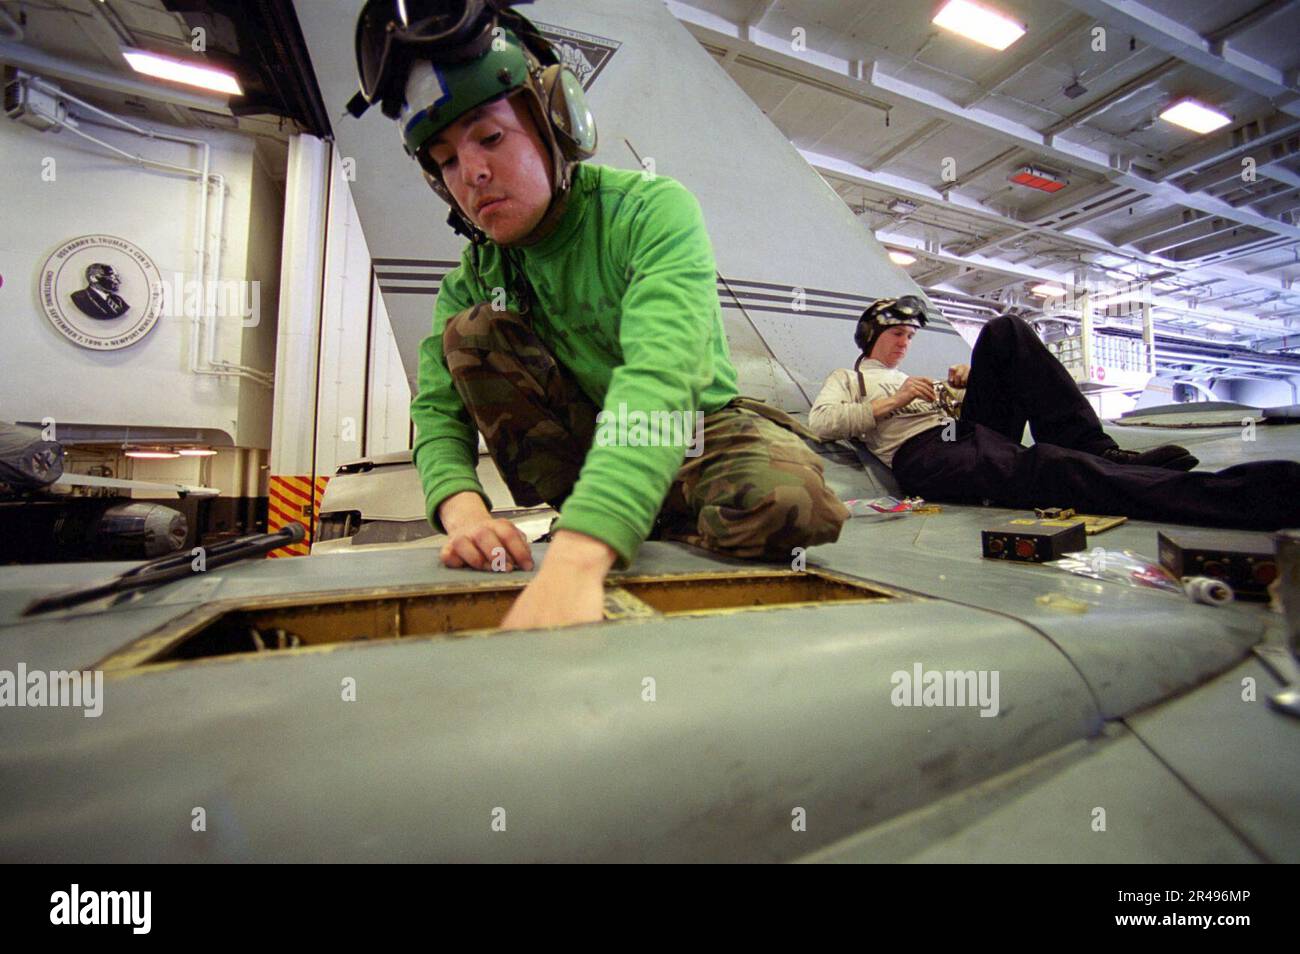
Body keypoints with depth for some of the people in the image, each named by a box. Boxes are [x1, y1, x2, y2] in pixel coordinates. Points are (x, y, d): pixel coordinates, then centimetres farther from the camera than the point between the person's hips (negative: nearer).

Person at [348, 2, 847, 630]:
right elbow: (437, 409, -6)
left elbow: (658, 381, -37)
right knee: (472, 330, -15)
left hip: (698, 425, -3)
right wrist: (461, 507, -30)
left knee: (785, 501, -35)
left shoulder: (653, 209, -19)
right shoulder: (472, 280, -2)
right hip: (587, 446, 4)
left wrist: (572, 564, -51)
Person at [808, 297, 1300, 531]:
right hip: (924, 455, -7)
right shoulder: (848, 377, 20)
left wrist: (965, 386, 9)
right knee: (1050, 468, -35)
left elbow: (954, 409, 30)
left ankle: (1098, 451, -17)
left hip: (973, 431, 7)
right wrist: (891, 402, -7)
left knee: (1004, 332, -8)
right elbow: (819, 421, -2)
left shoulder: (914, 378, 39)